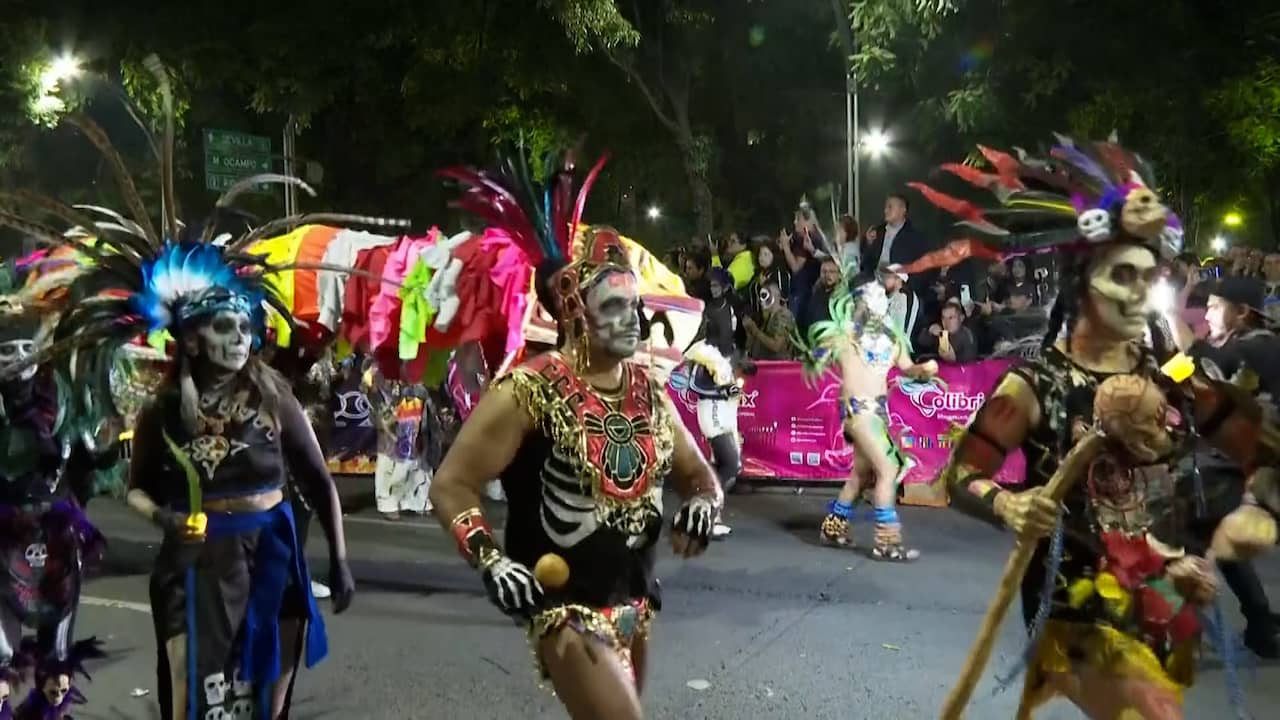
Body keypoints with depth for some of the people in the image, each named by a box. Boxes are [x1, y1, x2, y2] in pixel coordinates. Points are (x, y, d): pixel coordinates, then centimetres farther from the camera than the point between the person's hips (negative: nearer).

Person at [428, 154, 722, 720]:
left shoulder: (648, 392, 3)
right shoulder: (531, 391, -16)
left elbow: (697, 472, 15)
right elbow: (450, 486, -12)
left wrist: (701, 502, -7)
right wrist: (490, 563, -24)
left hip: (635, 599, 7)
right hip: (566, 607, -7)